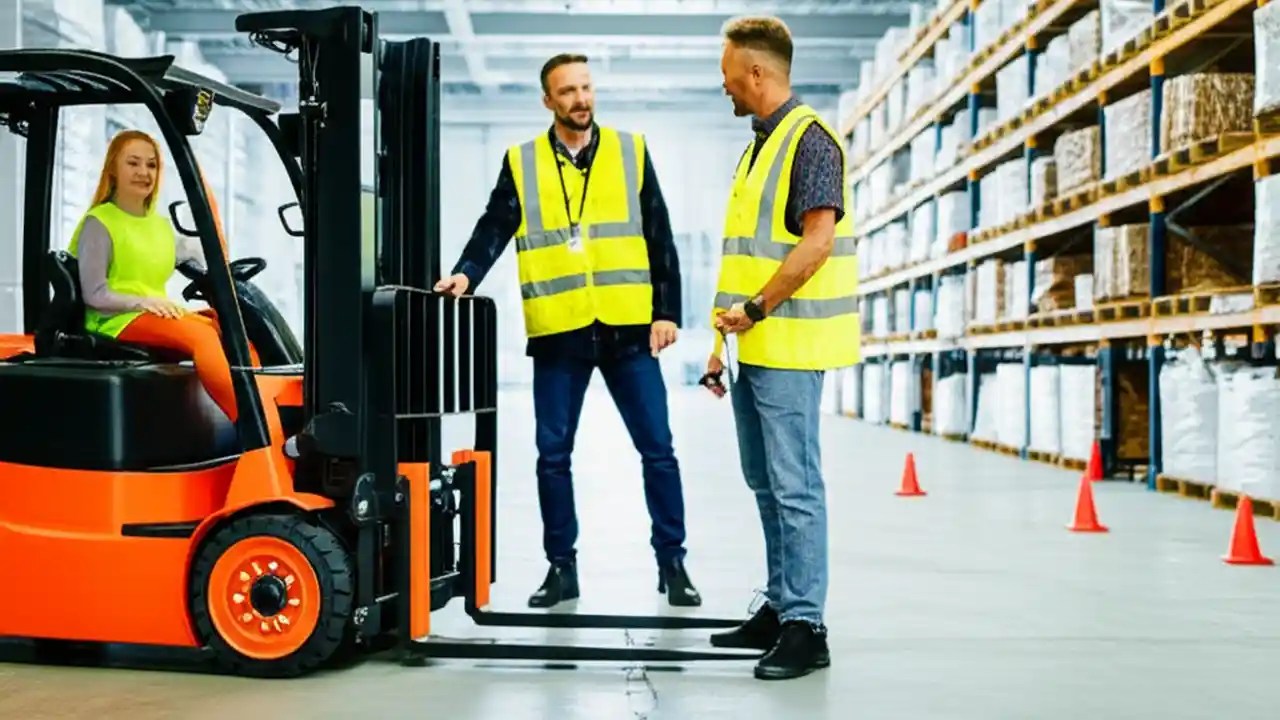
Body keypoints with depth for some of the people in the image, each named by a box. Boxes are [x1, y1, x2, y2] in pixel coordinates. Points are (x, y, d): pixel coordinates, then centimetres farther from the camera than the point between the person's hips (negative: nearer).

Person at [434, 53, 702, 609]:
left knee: (657, 448, 3)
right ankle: (561, 566, 18)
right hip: (558, 332, 0)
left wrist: (667, 311, 0)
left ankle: (672, 562, 15)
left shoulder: (631, 151, 7)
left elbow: (659, 239, 6)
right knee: (553, 454, 6)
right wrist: (466, 274, -20)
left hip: (629, 329, 0)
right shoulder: (521, 162, 7)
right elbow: (494, 228, -1)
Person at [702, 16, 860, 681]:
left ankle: (805, 627, -2)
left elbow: (816, 240, -20)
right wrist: (726, 334, 19)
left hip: (787, 345, -10)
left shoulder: (809, 138, -10)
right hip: (754, 347, 10)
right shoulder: (760, 145, 18)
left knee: (794, 486, -7)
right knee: (766, 484, 15)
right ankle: (779, 608, 25)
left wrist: (755, 310, -16)